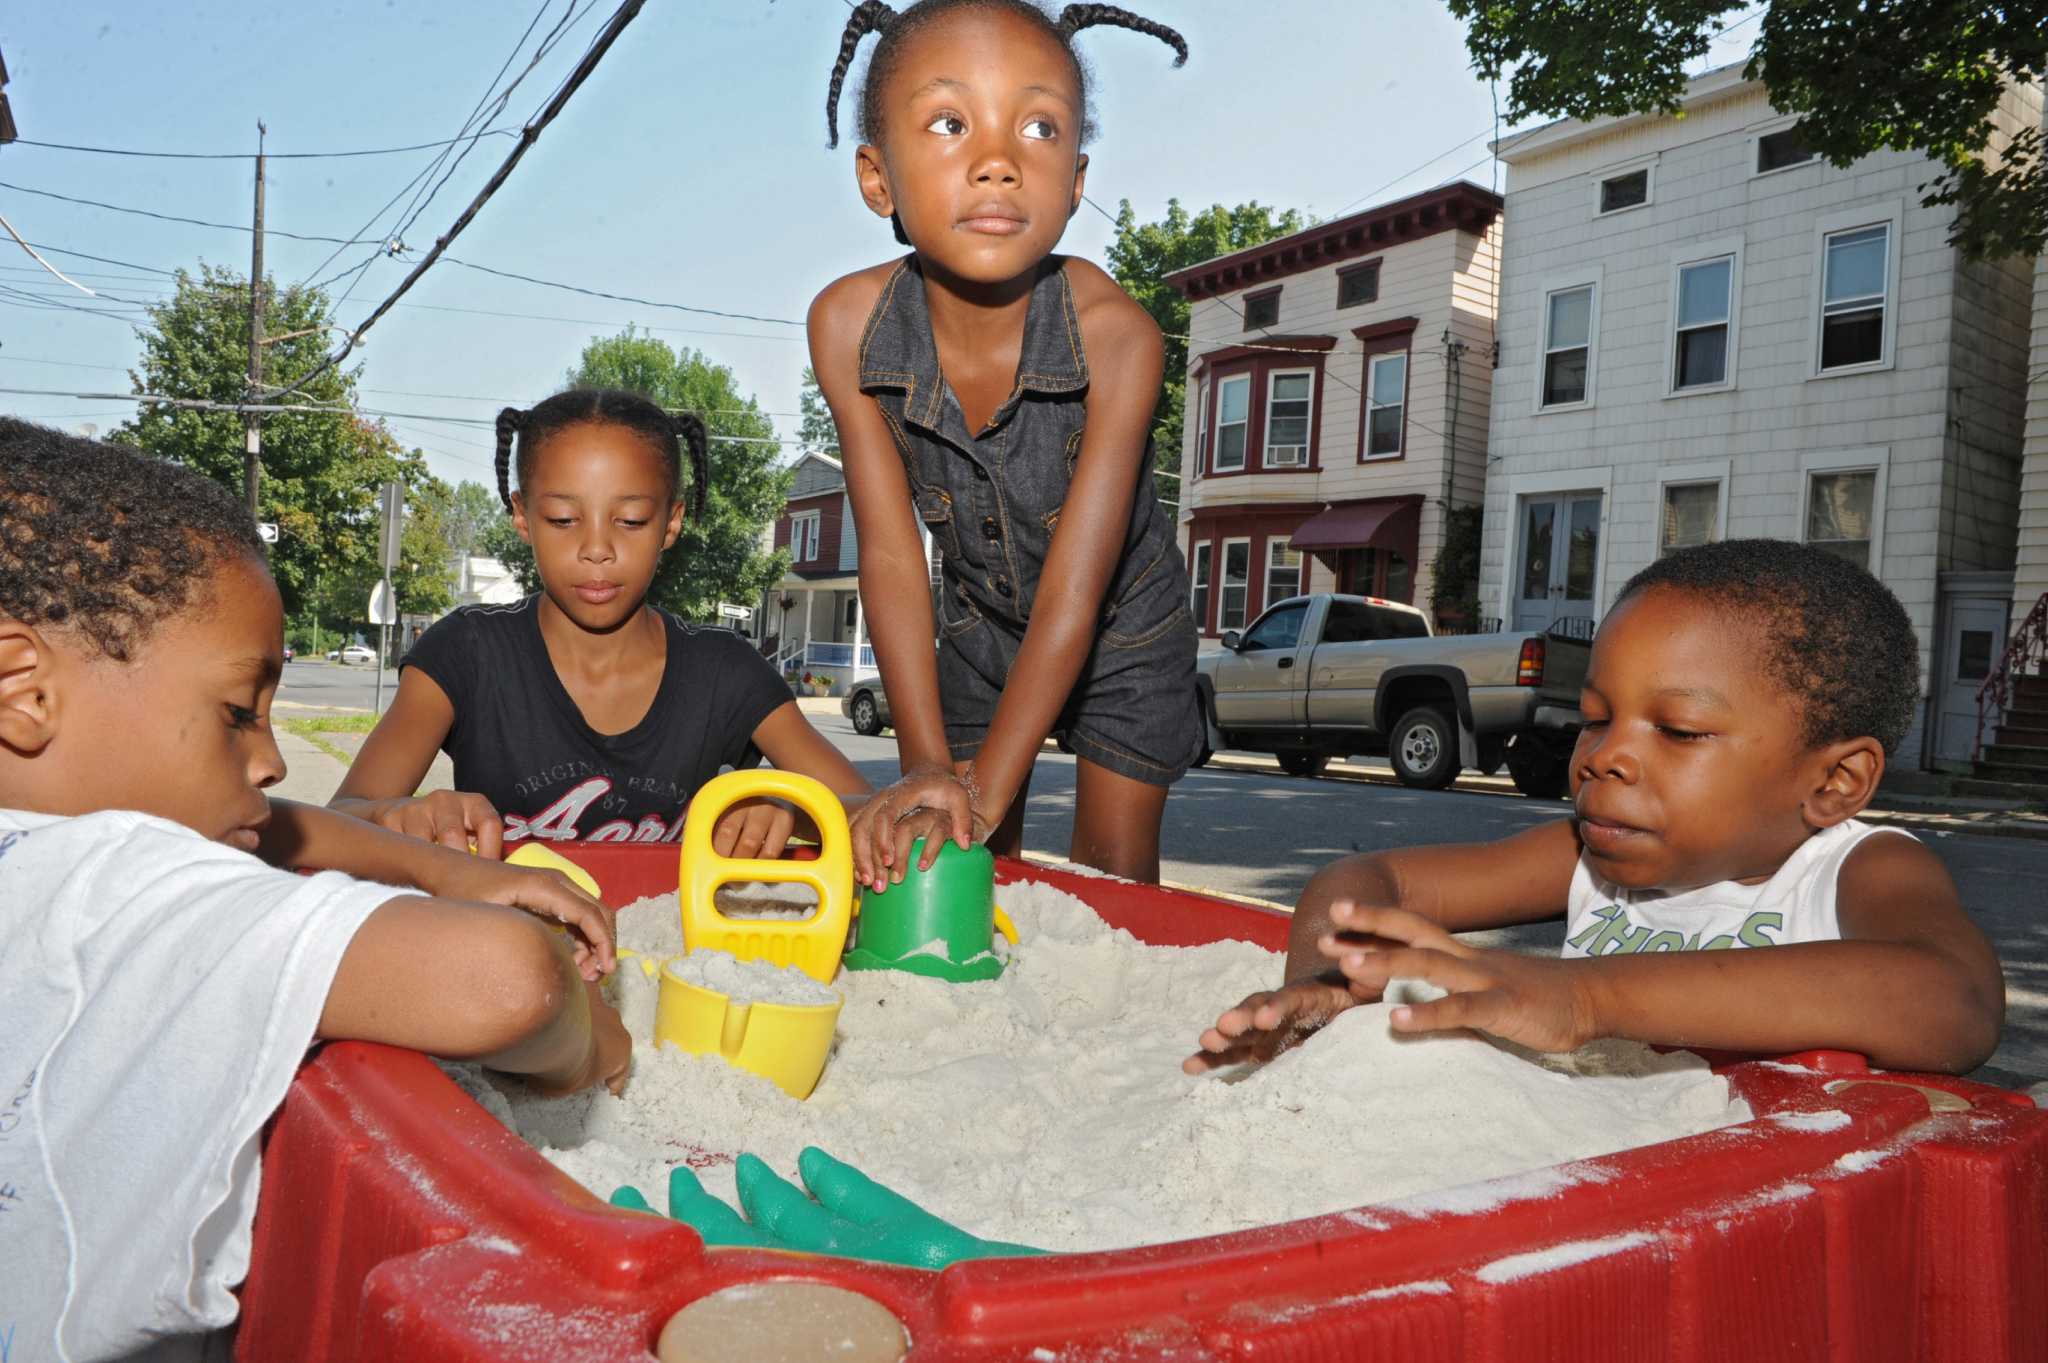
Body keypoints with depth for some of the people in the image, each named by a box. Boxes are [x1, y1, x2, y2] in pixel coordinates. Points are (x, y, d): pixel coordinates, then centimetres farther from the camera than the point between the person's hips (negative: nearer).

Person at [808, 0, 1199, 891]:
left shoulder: (1114, 334, -34)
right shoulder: (848, 325, -26)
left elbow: (1072, 595, -33)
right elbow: (891, 554, -23)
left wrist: (982, 790, -37)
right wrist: (926, 766, -28)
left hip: (1123, 624, -2)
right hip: (979, 621, 2)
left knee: (1115, 872, 5)